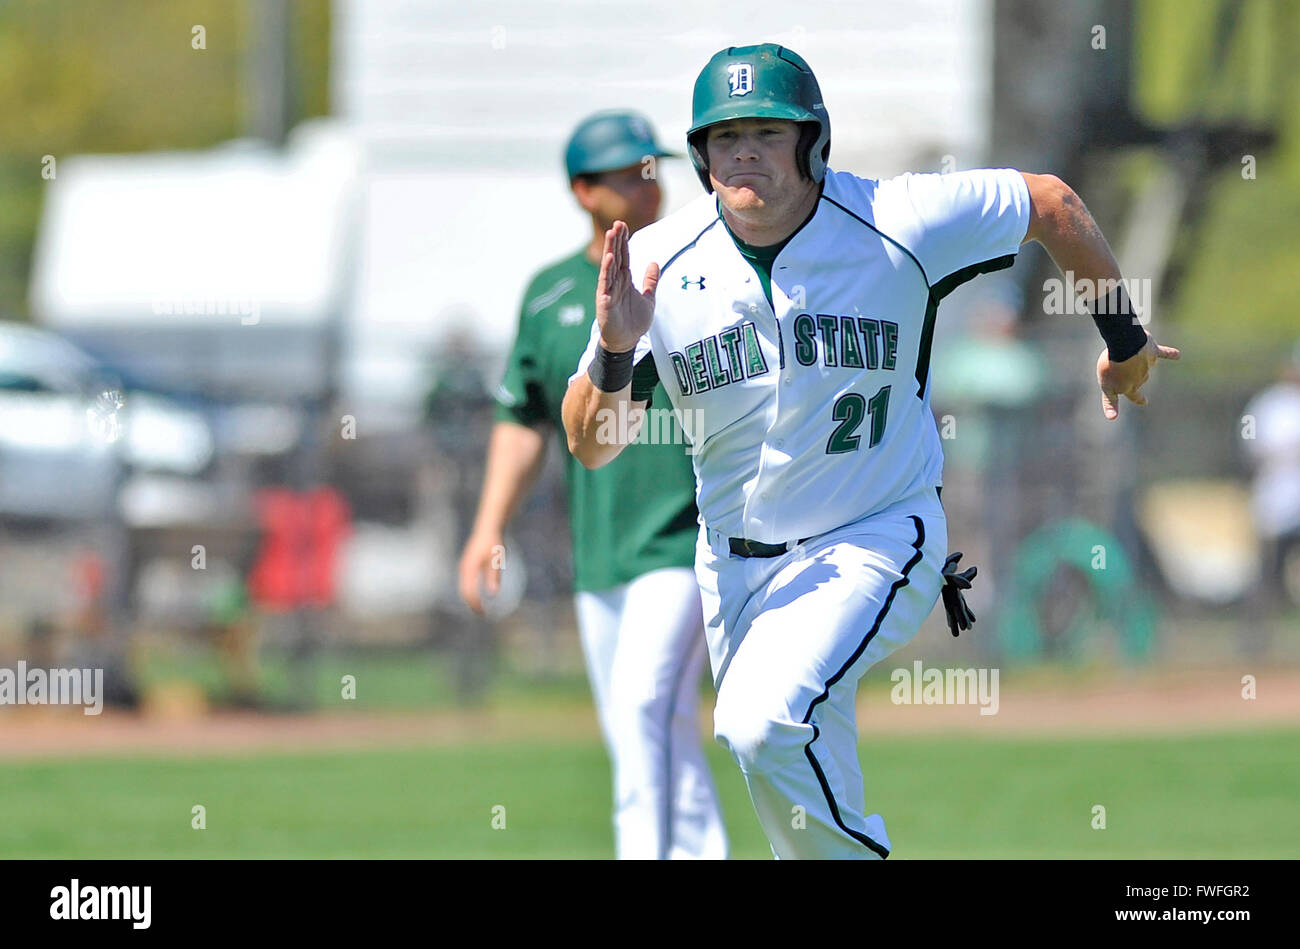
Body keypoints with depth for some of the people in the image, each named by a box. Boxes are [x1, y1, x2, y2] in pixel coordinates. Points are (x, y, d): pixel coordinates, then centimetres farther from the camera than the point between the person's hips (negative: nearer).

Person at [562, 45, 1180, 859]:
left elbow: (1052, 204, 1)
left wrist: (1125, 338, 13)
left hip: (877, 541, -4)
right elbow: (590, 447, -6)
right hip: (736, 566, 4)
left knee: (765, 722, -28)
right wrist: (614, 351, -27)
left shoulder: (898, 226, -16)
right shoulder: (659, 263, -10)